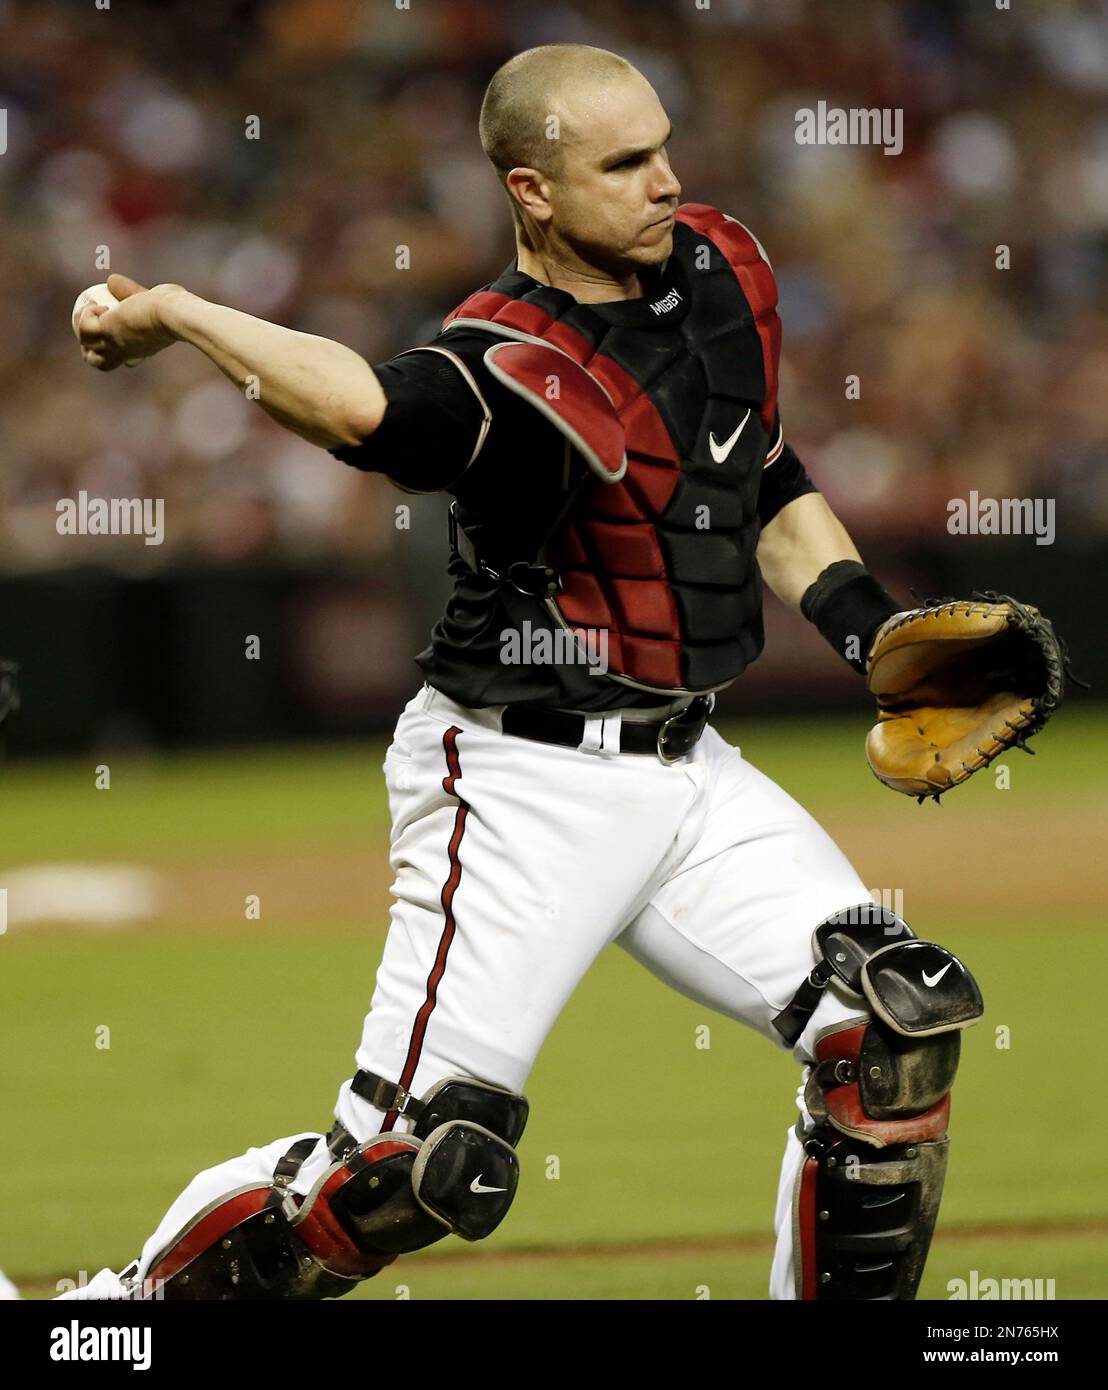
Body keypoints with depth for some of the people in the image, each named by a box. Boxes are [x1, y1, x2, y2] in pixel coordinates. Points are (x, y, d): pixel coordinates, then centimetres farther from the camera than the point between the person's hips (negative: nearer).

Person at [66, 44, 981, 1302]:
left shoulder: (720, 267, 4)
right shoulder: (518, 373, -23)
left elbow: (770, 492, 19)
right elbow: (367, 408, -46)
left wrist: (868, 628, 7)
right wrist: (174, 314, -42)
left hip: (690, 773, 8)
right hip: (523, 779, -8)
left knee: (896, 1024, -3)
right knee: (416, 1163, -13)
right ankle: (129, 1306, 8)